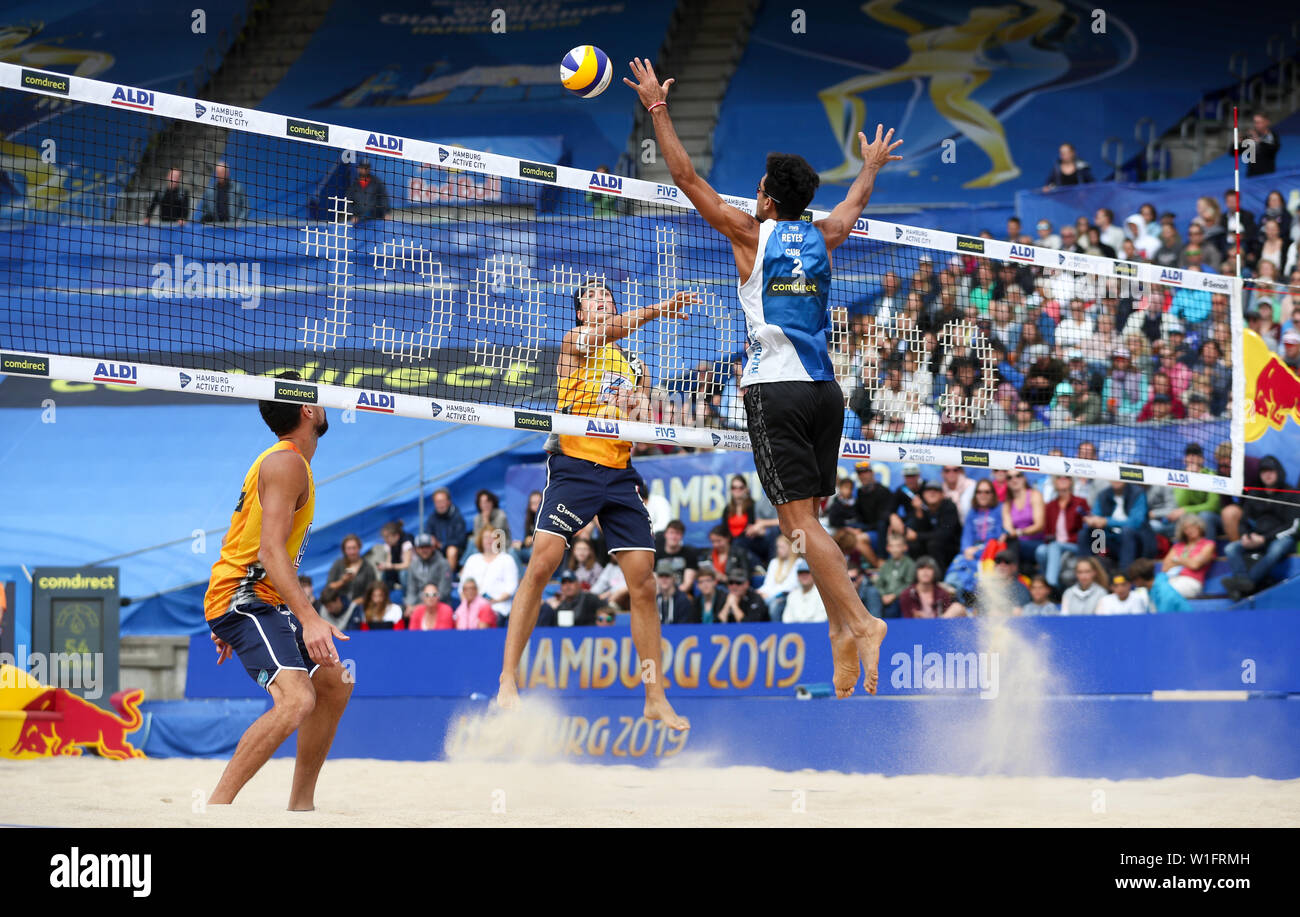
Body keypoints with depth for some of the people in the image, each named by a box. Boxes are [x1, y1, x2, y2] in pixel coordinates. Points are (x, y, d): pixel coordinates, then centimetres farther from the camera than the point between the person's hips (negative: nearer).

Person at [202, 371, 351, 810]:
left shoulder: (284, 461, 19)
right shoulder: (287, 463, -14)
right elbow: (270, 550, -25)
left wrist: (226, 623, 27)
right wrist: (309, 618, -34)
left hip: (261, 603, 11)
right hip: (244, 601, -11)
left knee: (335, 684, 20)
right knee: (296, 699, -28)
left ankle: (300, 806, 22)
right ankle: (216, 807, -30)